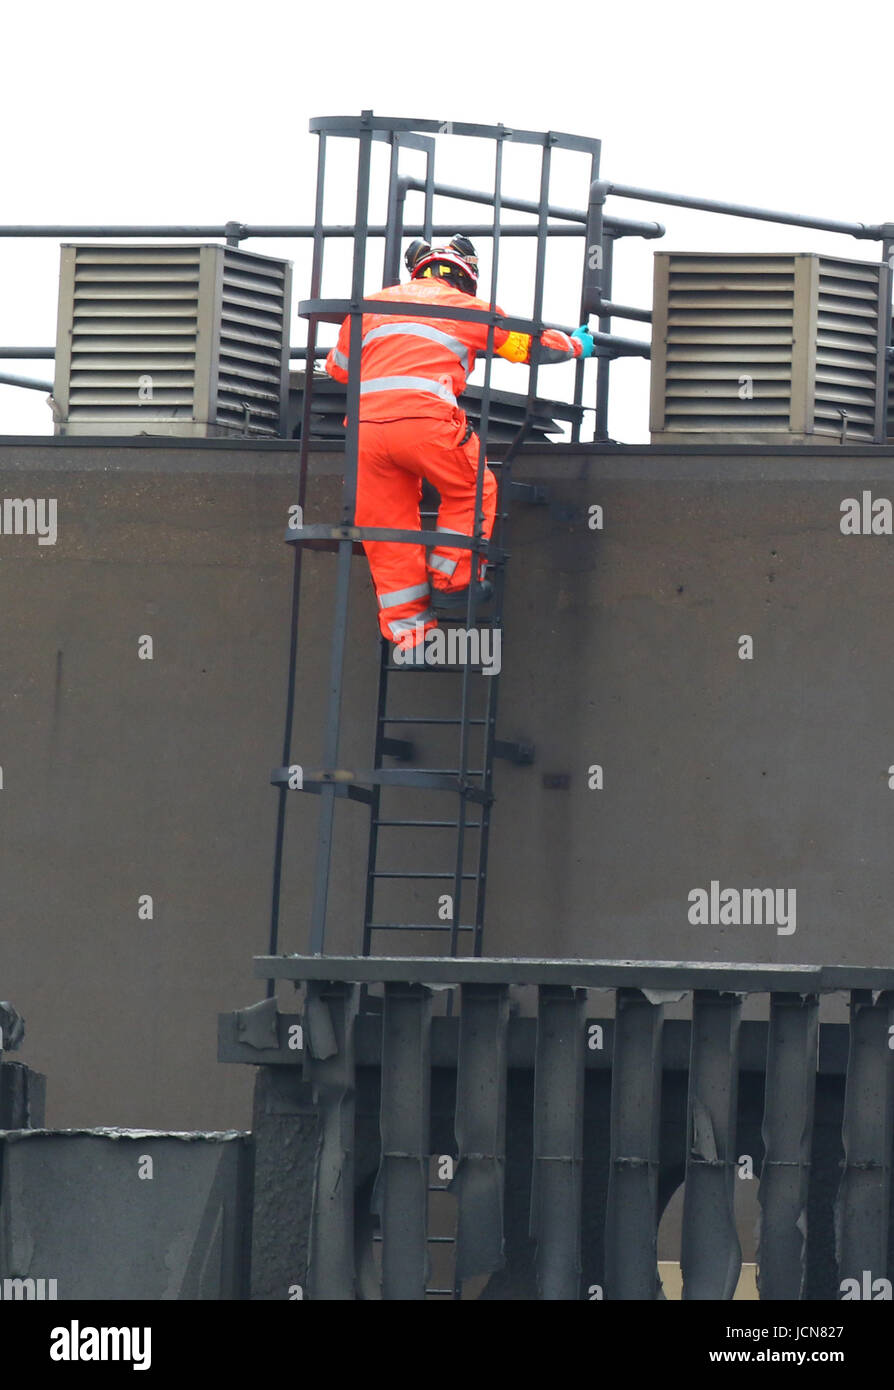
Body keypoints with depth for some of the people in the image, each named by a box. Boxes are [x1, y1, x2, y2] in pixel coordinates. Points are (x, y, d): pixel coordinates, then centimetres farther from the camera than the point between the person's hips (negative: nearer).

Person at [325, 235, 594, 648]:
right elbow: (530, 344, 25)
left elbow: (338, 368, 35)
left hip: (365, 424, 4)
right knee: (471, 490, 21)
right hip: (425, 418, -4)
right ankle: (451, 580, 18)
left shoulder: (372, 305, 25)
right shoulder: (465, 307, 17)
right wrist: (576, 346, 45)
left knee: (388, 525, 10)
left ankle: (407, 629, 10)